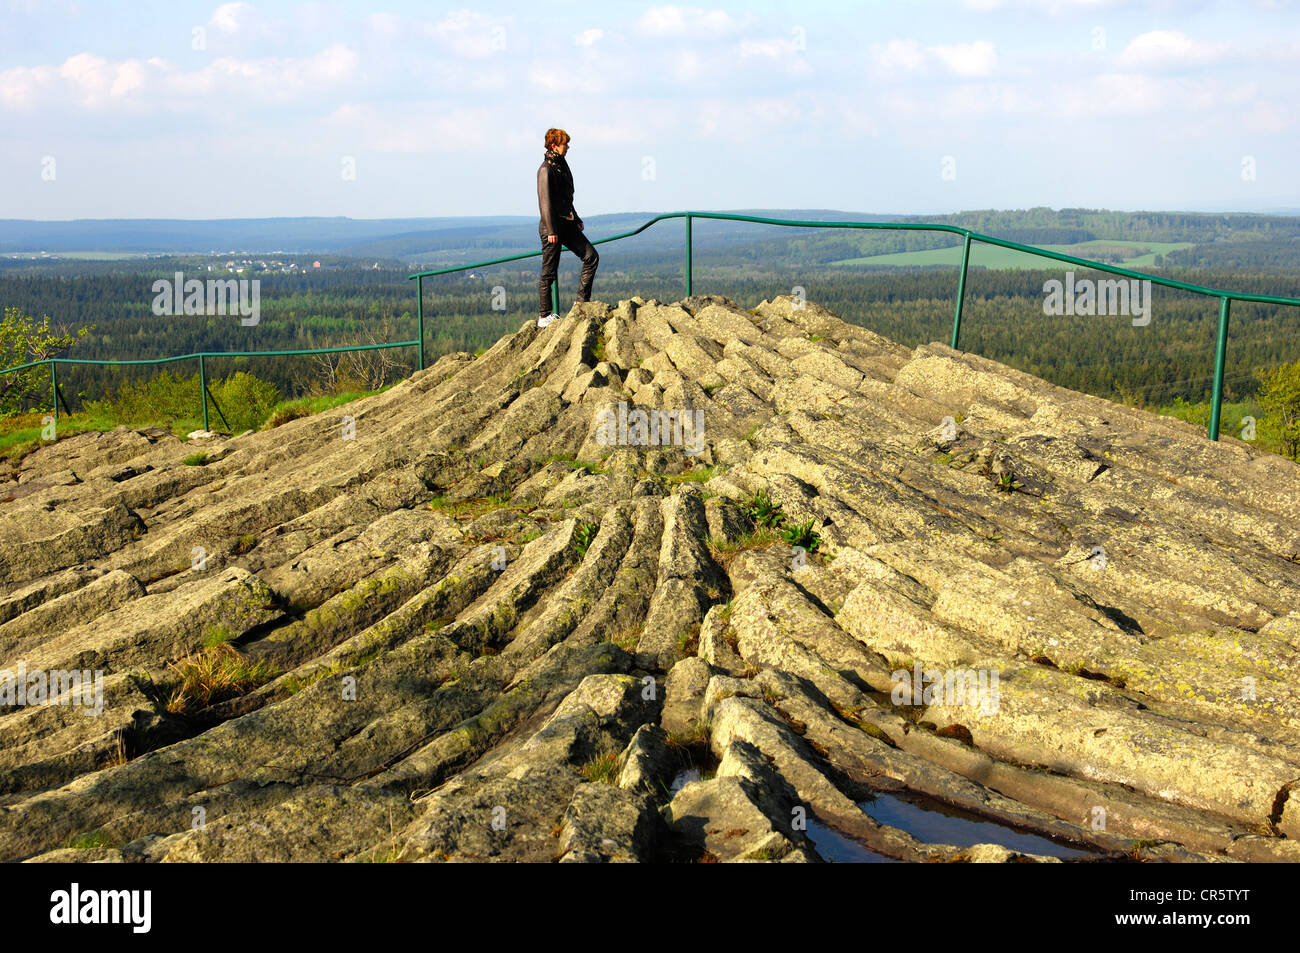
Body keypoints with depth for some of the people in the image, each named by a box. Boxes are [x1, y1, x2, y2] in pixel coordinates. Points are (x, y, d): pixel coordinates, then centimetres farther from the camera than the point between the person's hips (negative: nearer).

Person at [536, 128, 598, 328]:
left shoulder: (561, 165, 14)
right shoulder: (546, 169, -13)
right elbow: (545, 201, -17)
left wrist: (575, 218, 27)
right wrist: (551, 230, -20)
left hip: (567, 223, 9)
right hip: (552, 225, -9)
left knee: (591, 256, 1)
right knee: (549, 272, -1)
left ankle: (582, 302, 5)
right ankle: (544, 316, 7)